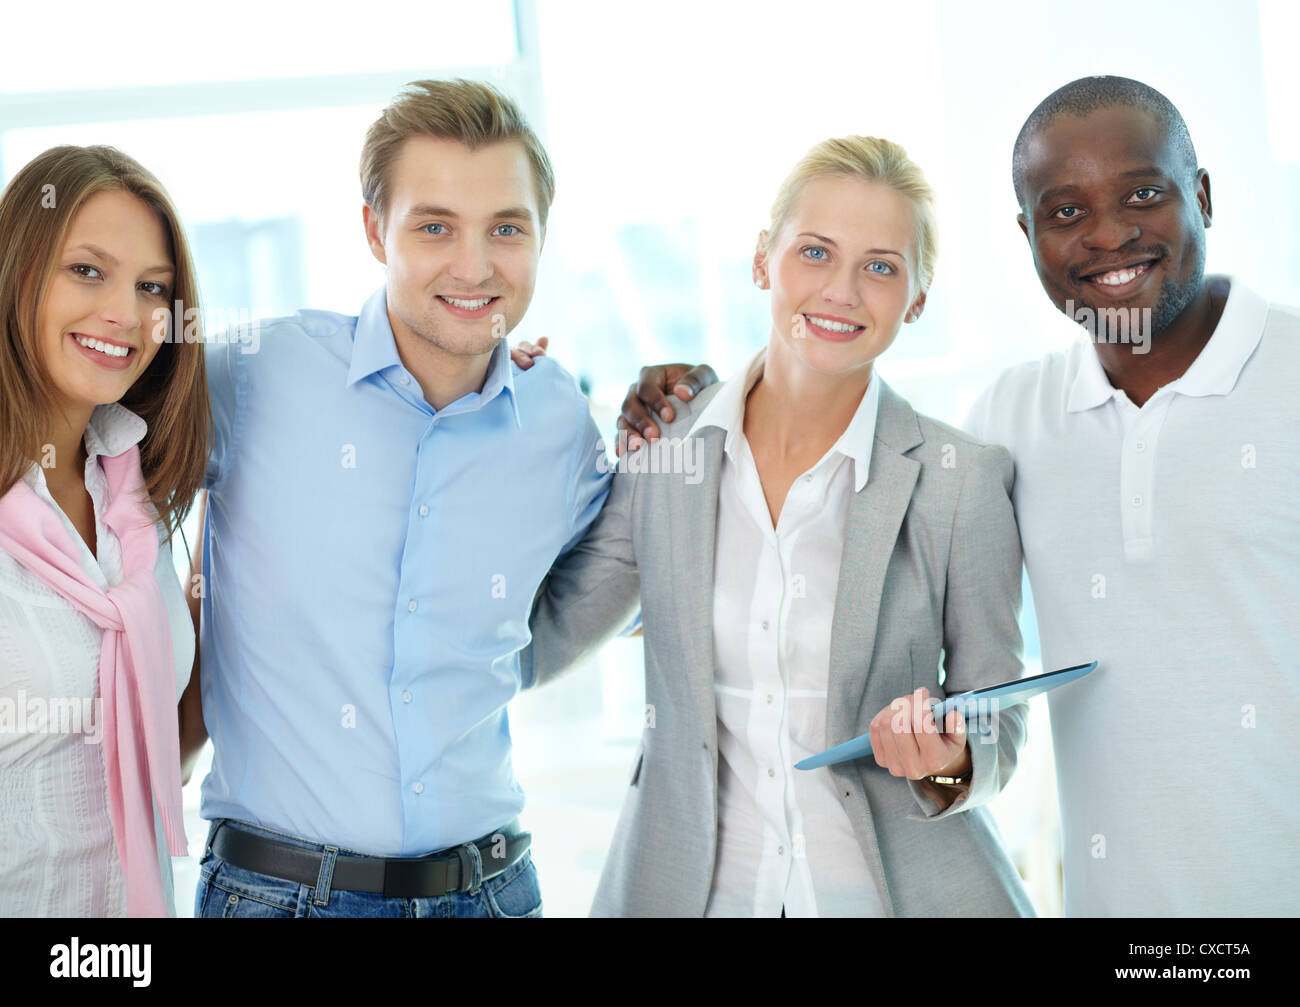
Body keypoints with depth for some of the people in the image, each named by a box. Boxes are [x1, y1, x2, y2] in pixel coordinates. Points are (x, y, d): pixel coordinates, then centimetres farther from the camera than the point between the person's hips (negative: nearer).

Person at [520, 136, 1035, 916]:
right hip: (690, 888, 2)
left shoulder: (965, 480, -9)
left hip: (896, 889, -2)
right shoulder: (663, 450, -3)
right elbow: (528, 645, 0)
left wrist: (947, 765, -21)